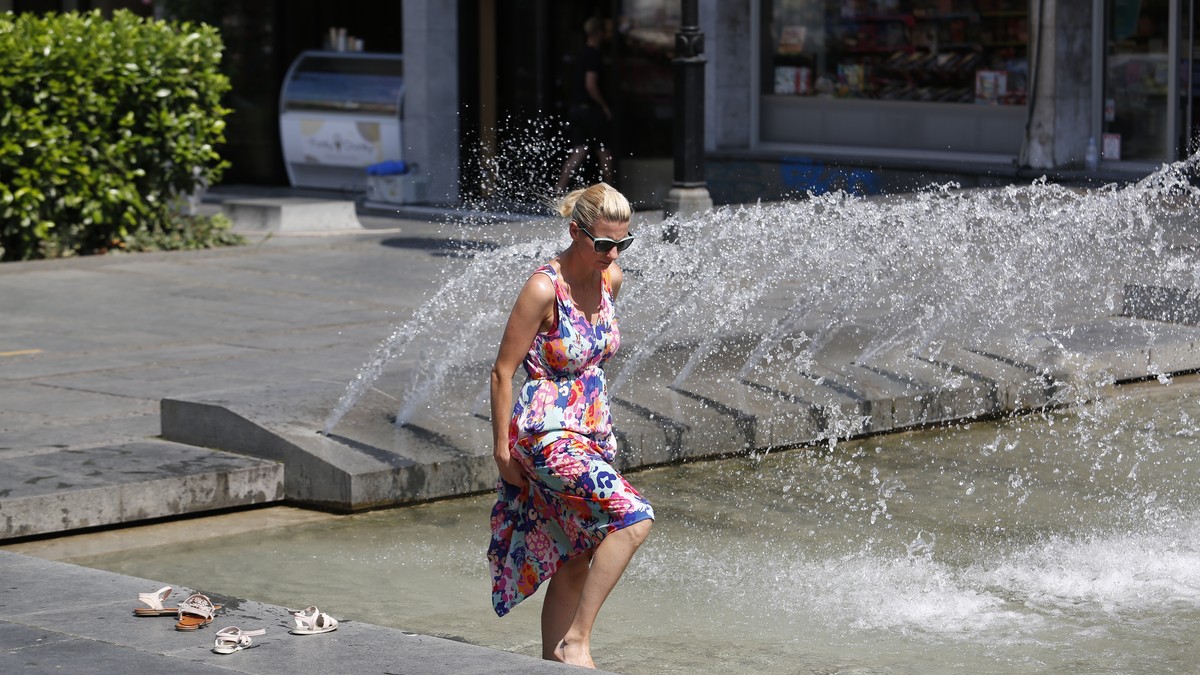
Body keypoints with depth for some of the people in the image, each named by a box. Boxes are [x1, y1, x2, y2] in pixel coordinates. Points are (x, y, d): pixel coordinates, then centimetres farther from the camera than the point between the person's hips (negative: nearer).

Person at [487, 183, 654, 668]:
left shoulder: (611, 278, 3)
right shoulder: (544, 289, -19)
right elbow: (503, 371, -13)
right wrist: (502, 449, -10)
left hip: (594, 432, 8)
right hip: (548, 436, -8)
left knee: (575, 563, 10)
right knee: (633, 517, -23)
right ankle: (574, 640, -16)